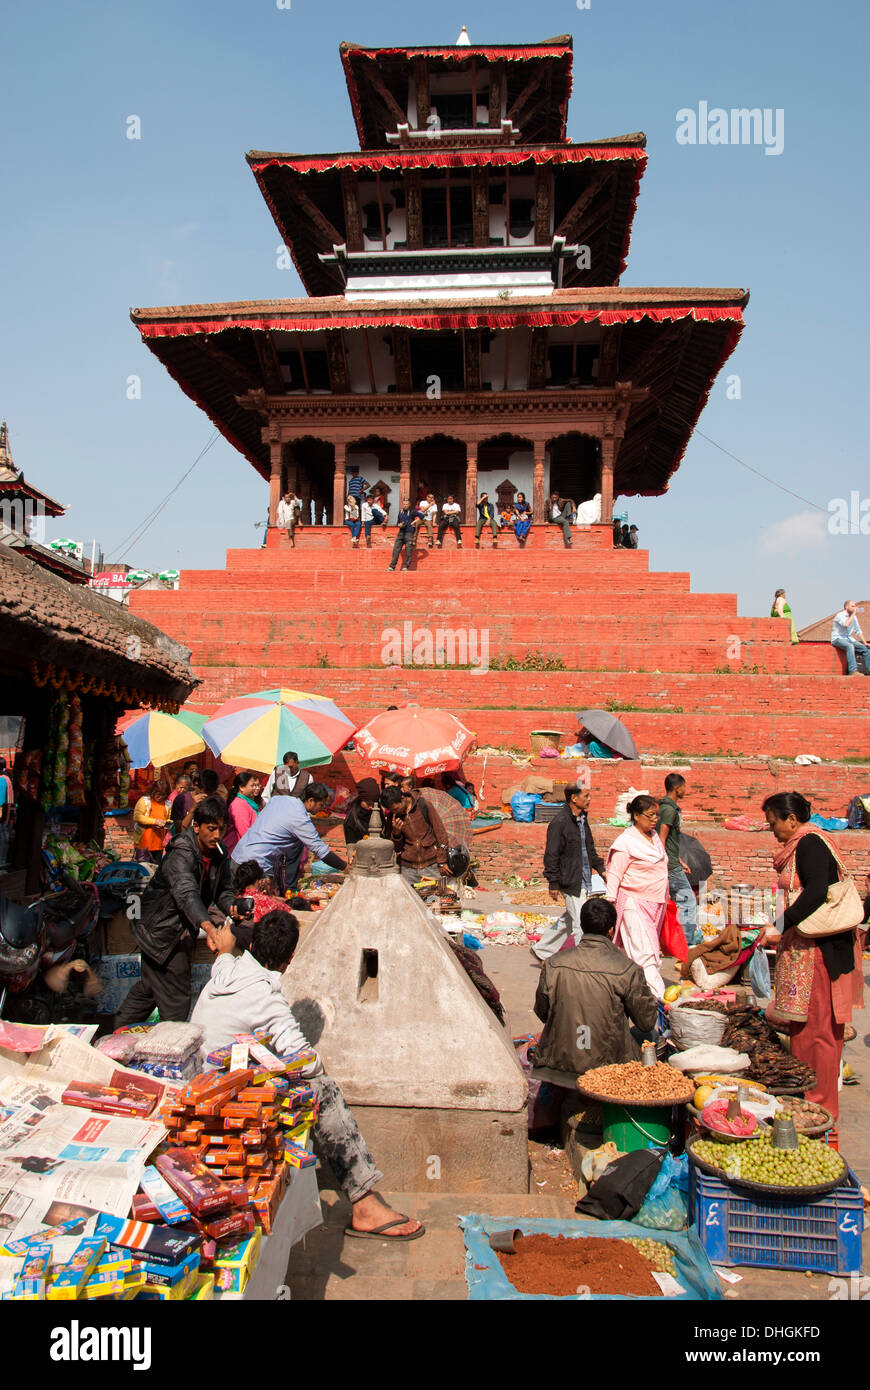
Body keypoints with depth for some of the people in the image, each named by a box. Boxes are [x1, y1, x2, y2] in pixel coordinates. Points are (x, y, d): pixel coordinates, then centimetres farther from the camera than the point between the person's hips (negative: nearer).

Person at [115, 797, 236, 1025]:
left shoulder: (219, 853, -3)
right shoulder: (181, 854, -28)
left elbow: (222, 889, 4)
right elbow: (186, 893, -44)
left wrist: (230, 906, -21)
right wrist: (207, 925, -60)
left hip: (182, 933, 8)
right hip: (162, 932, -8)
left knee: (149, 987, 23)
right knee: (176, 1001, -5)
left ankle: (120, 1030, 40)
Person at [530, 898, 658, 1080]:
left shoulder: (553, 965, -8)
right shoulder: (627, 969, -16)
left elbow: (542, 1012, 5)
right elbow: (647, 1022, -6)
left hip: (558, 1060, 3)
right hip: (608, 1062, -3)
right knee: (645, 1033, 25)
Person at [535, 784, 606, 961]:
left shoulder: (582, 819, 11)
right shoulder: (560, 822, -17)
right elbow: (551, 855, -16)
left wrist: (600, 868, 19)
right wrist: (553, 884, -16)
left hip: (583, 882, 9)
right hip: (570, 882, -9)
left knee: (569, 919, 19)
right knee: (581, 926, -7)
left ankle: (542, 950, 33)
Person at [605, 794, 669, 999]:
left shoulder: (655, 838, 12)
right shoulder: (626, 842, -12)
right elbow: (614, 874, -12)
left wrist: (664, 901, 24)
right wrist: (611, 904, -14)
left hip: (655, 904, 8)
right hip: (634, 904, -8)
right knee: (644, 953, -11)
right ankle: (657, 996, -14)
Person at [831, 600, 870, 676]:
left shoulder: (854, 617, 14)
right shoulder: (840, 615, -11)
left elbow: (858, 631, 18)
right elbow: (846, 624, -31)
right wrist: (853, 614, -20)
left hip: (848, 639, 8)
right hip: (838, 639, -8)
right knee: (850, 646, -38)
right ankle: (853, 671, -45)